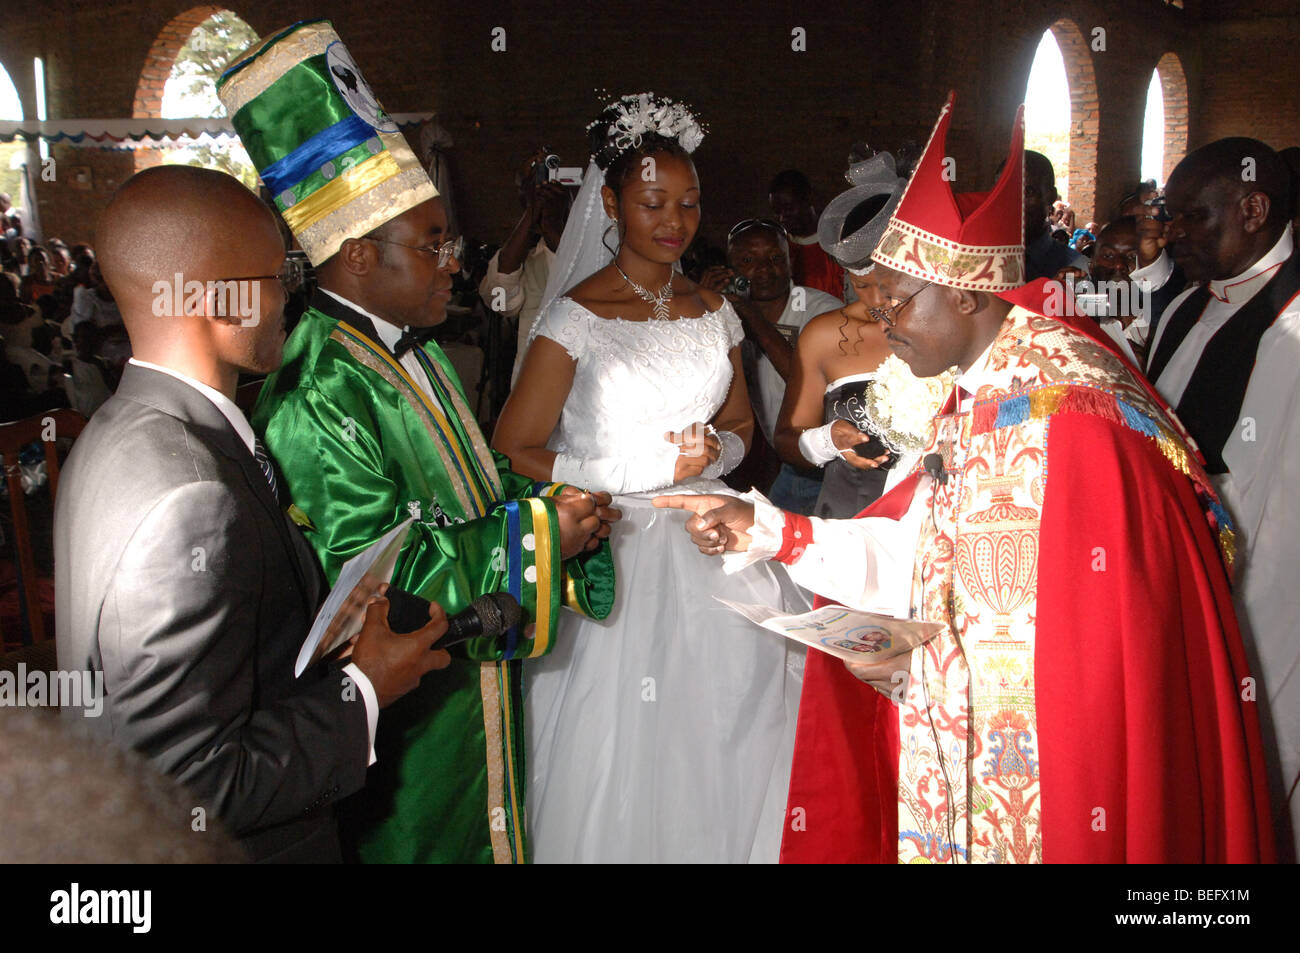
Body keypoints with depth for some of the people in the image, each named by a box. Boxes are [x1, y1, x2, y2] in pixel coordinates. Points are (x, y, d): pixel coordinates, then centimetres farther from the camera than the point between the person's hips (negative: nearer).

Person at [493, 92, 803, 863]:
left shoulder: (712, 310, 9)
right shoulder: (577, 317, -8)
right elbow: (513, 453, -12)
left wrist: (713, 451, -3)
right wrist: (645, 469, -14)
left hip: (710, 544, 5)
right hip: (619, 552, -4)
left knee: (726, 739, 6)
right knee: (623, 748, 2)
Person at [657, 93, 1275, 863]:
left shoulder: (1073, 419, -23)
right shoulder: (976, 401, 5)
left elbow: (1100, 639, -23)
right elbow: (920, 553, 6)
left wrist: (922, 668, -20)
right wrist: (764, 531, 2)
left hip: (1050, 765, -8)